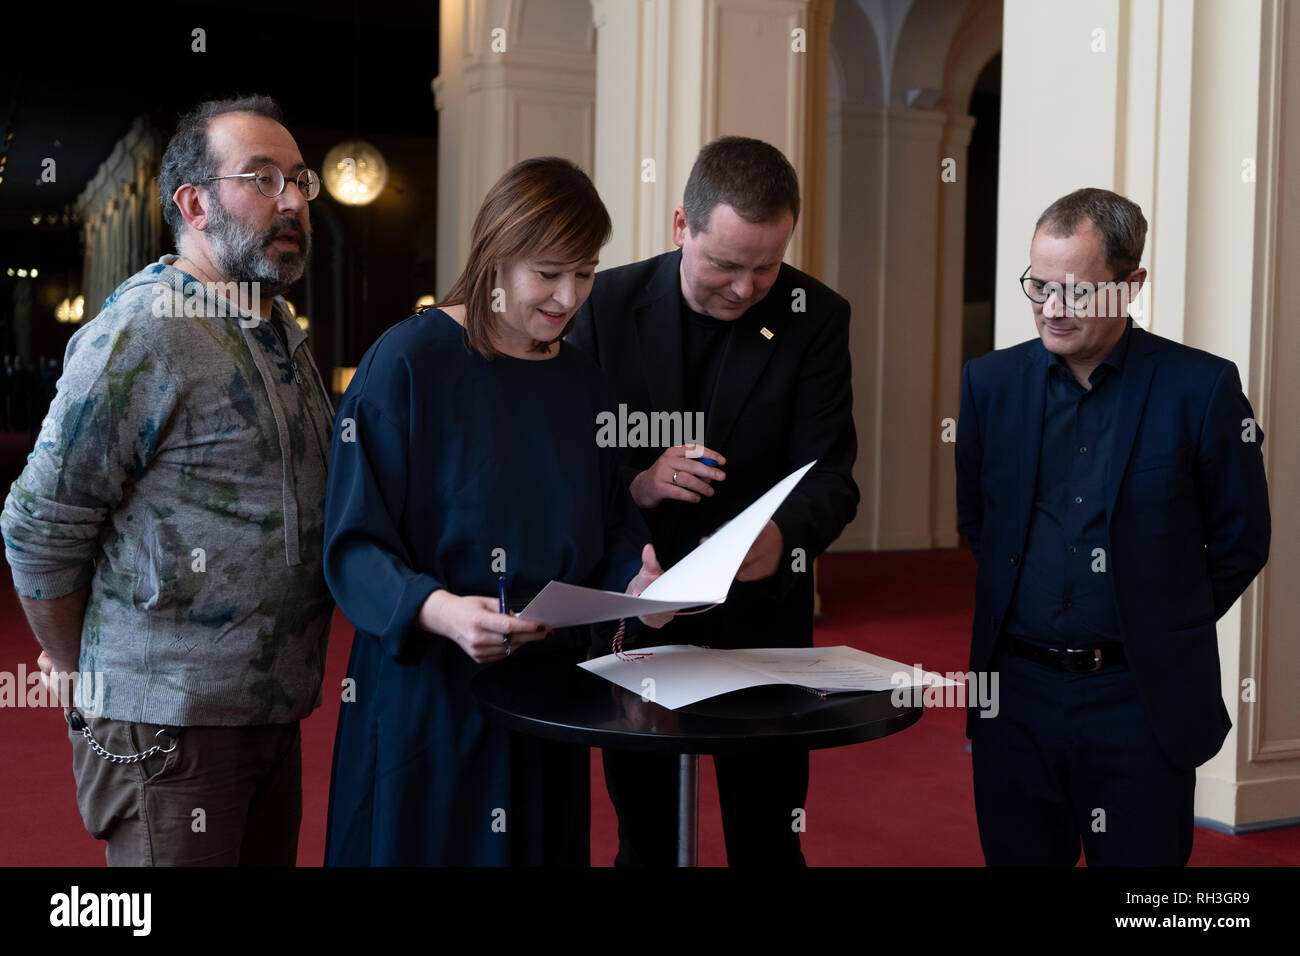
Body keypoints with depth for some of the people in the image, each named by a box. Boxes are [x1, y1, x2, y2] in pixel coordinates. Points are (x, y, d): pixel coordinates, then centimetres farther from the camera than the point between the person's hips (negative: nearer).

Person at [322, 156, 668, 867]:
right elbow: (354, 545, -13)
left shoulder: (584, 387, 8)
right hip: (425, 695, -5)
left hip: (551, 697, 5)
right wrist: (439, 610, -31)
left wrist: (633, 582, -8)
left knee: (540, 848, 14)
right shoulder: (409, 361, -10)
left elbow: (611, 526, 14)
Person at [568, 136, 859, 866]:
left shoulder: (817, 317, -7)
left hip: (760, 618, 0)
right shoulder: (609, 304, -5)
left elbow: (829, 475, -12)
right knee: (644, 838, 15)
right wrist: (635, 484, -23)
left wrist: (783, 534, -33)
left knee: (767, 839, 10)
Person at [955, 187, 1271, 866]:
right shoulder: (990, 382, 3)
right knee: (1018, 857, 12)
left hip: (1142, 700, -2)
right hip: (1015, 690, 3)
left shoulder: (1201, 388, -6)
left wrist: (1166, 631, 6)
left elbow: (1241, 541, 3)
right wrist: (1022, 610, 11)